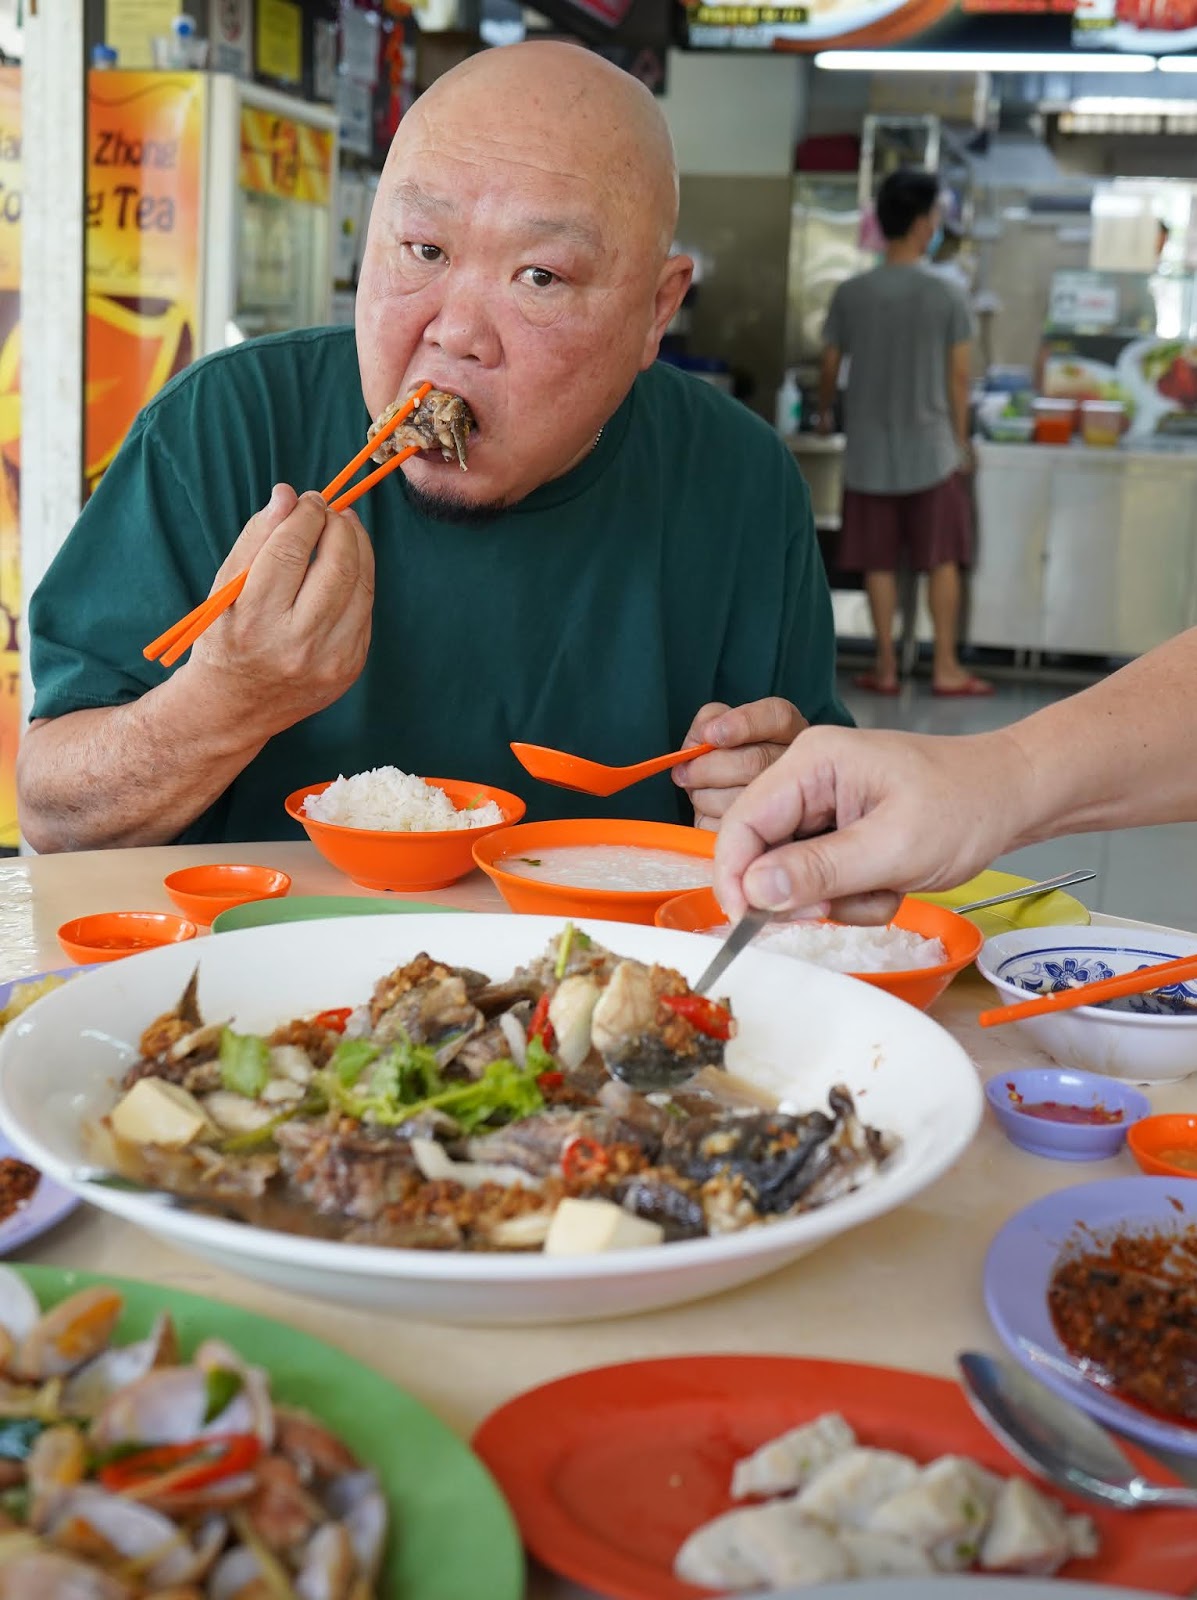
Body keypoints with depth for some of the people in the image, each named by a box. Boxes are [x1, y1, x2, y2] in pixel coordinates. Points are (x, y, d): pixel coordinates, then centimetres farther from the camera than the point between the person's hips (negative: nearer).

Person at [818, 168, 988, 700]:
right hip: (929, 448, -1)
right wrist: (961, 440, 8)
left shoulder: (851, 293, -4)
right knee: (941, 560, 7)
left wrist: (824, 413, 24)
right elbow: (958, 377, -5)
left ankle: (886, 667, 11)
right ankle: (946, 667, 9)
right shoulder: (947, 296, -8)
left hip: (869, 450, 1)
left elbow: (830, 365, 5)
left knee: (879, 562, 7)